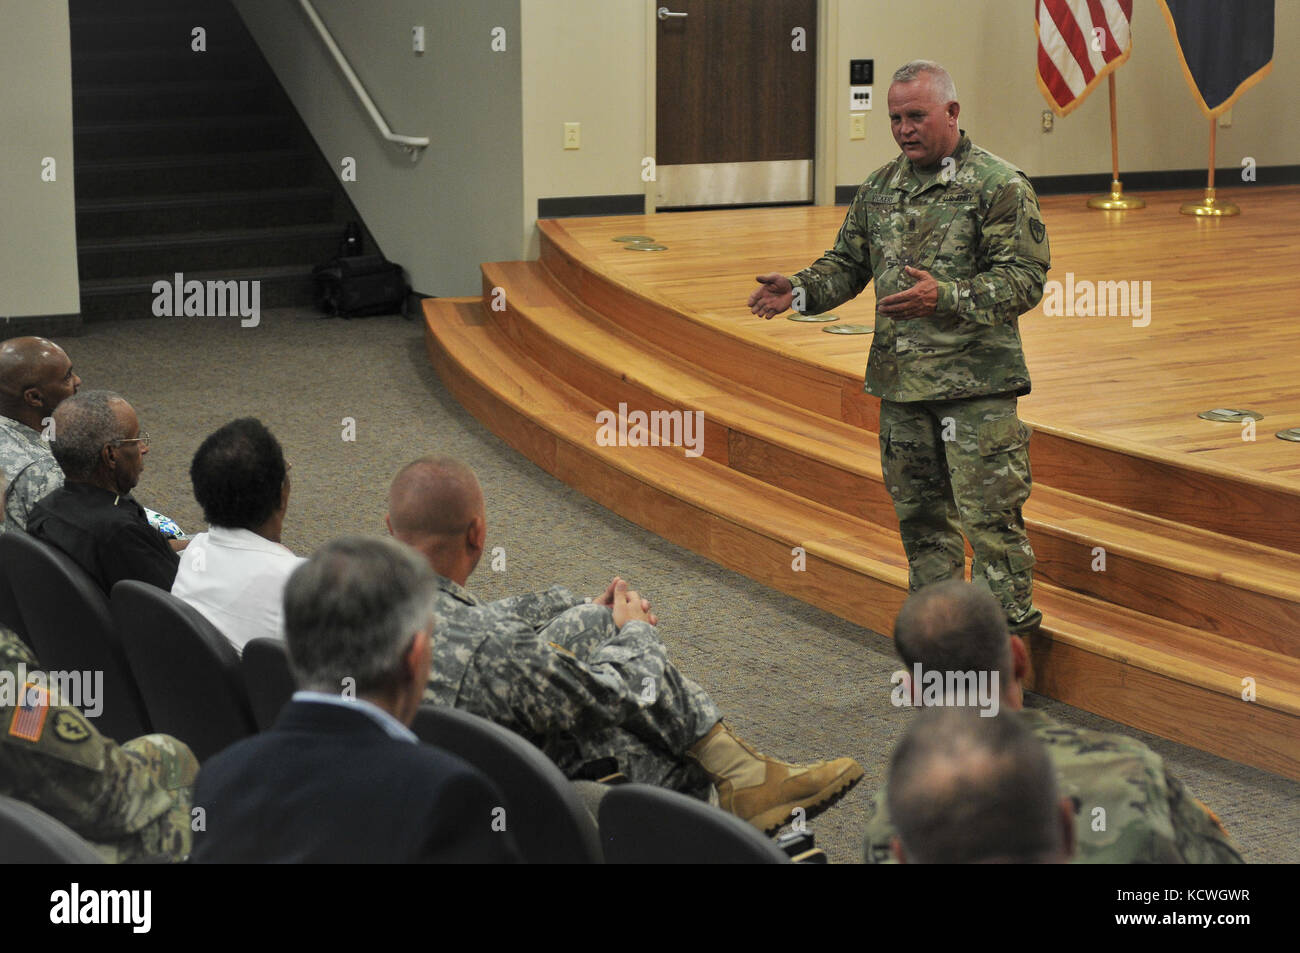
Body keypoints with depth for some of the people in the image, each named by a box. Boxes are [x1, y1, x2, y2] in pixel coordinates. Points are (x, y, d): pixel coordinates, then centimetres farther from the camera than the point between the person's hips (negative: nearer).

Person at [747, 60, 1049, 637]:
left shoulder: (999, 185, -7)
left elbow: (1024, 278, -13)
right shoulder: (879, 189, 13)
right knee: (919, 515, 13)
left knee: (989, 515, -7)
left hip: (976, 382, -6)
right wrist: (799, 290, 1)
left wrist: (946, 297, -26)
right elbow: (848, 263, 20)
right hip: (899, 381, 6)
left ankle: (1010, 634, 3)